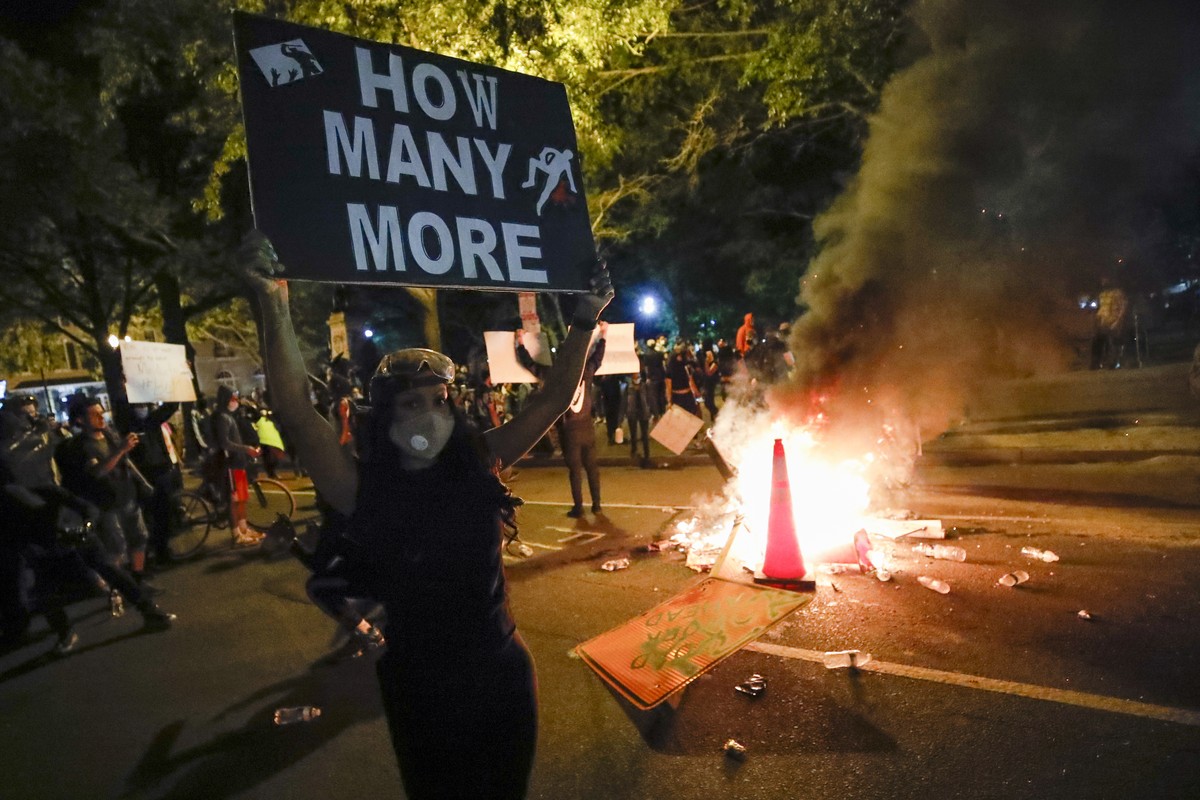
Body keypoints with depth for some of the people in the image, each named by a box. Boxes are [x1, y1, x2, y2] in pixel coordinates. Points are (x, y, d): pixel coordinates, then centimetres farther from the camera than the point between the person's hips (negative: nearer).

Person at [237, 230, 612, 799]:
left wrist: (585, 319, -16)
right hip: (418, 689, -1)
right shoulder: (365, 492, -16)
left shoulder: (478, 467, -9)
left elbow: (553, 399, -8)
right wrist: (274, 303, -38)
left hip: (502, 676, 2)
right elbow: (295, 412, -28)